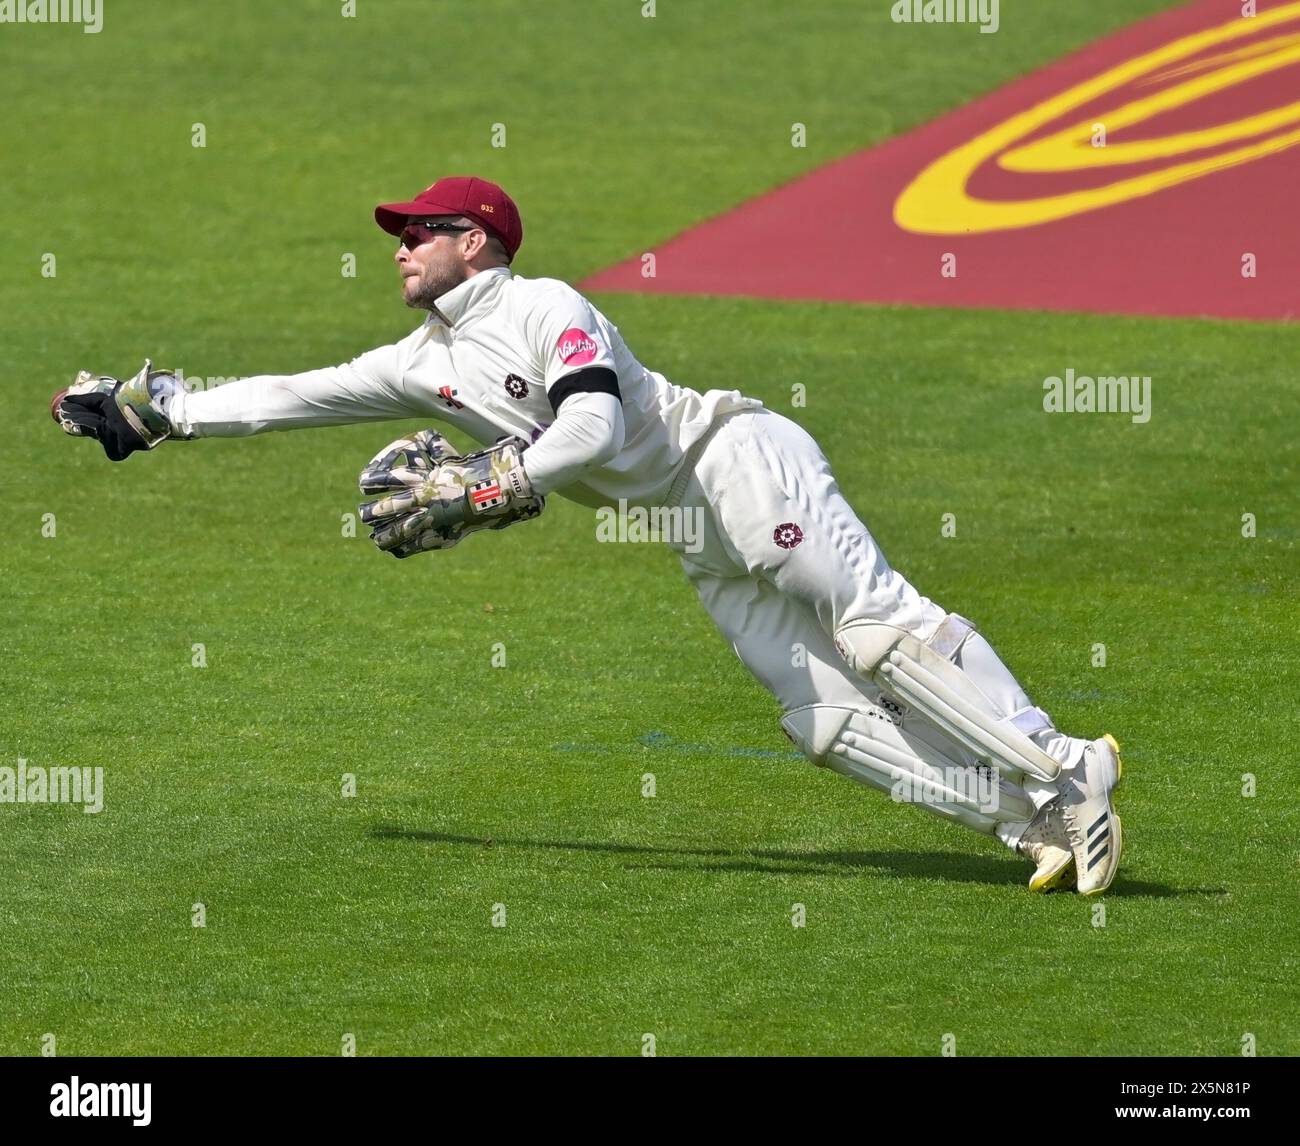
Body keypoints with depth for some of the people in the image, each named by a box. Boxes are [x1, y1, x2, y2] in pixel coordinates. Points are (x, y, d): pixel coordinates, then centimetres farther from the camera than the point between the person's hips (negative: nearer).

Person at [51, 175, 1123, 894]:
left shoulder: (545, 307, -7)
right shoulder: (426, 363, 18)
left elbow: (592, 429, -21)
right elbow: (294, 396, 19)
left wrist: (475, 490, -24)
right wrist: (153, 411, 15)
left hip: (742, 464, -7)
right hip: (700, 544, 7)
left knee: (878, 629, -20)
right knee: (823, 716, -7)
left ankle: (1062, 769, -22)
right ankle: (1041, 822, -13)